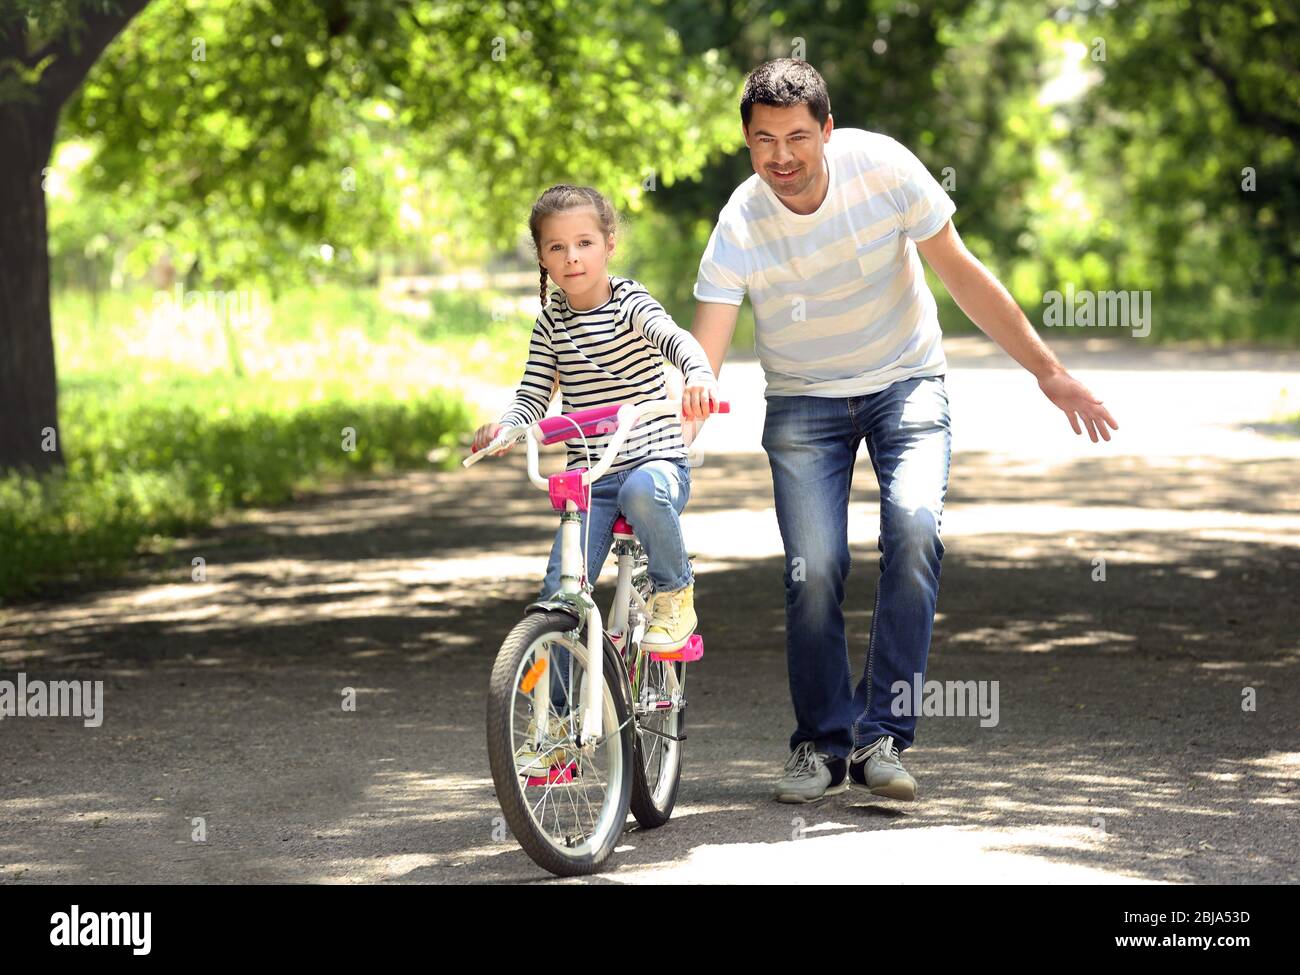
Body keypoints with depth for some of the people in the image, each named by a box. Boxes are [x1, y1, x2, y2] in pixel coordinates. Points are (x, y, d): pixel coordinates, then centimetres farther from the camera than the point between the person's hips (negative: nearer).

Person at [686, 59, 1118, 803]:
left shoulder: (882, 166, -20)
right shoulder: (739, 228, -20)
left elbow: (963, 274, -11)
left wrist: (1048, 370, -9)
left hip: (906, 381, 0)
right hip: (803, 401, 0)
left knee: (915, 530, -23)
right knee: (814, 569, -12)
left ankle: (881, 737, -17)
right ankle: (823, 744, 8)